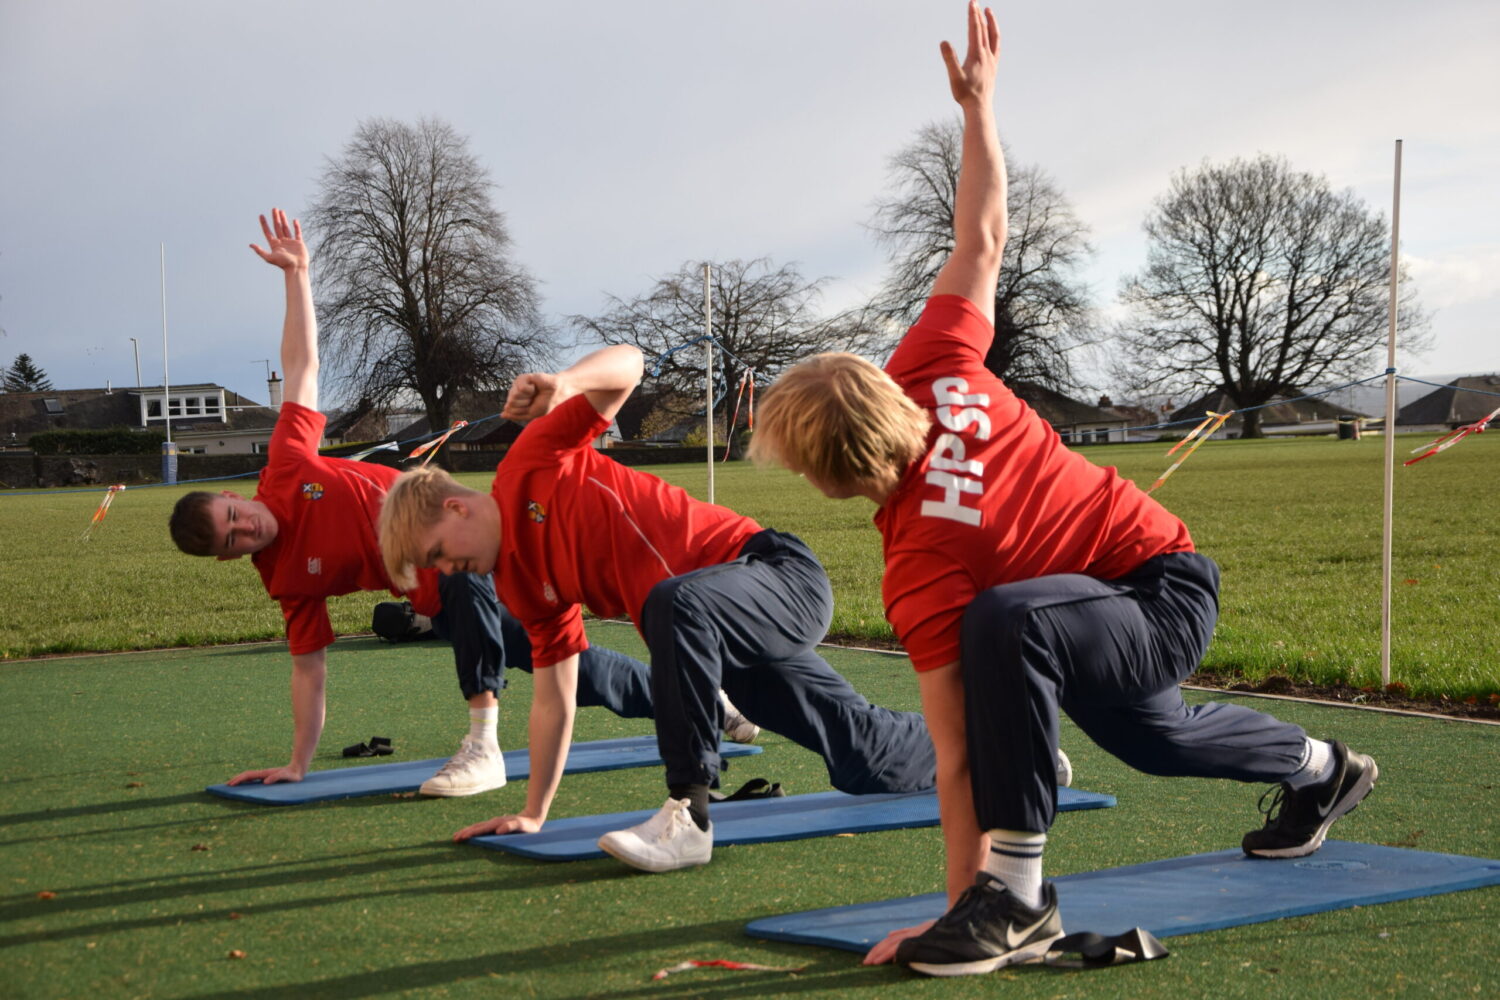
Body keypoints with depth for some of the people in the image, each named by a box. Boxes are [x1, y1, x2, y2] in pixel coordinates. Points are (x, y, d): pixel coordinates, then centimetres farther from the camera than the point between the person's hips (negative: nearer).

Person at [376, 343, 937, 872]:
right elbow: (553, 701, 15)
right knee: (868, 765, 16)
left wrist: (564, 384, -31)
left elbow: (627, 362, -11)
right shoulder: (523, 588, 12)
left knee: (672, 605, -40)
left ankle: (689, 817, -38)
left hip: (779, 568, -9)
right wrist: (532, 815, 13)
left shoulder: (529, 467, -8)